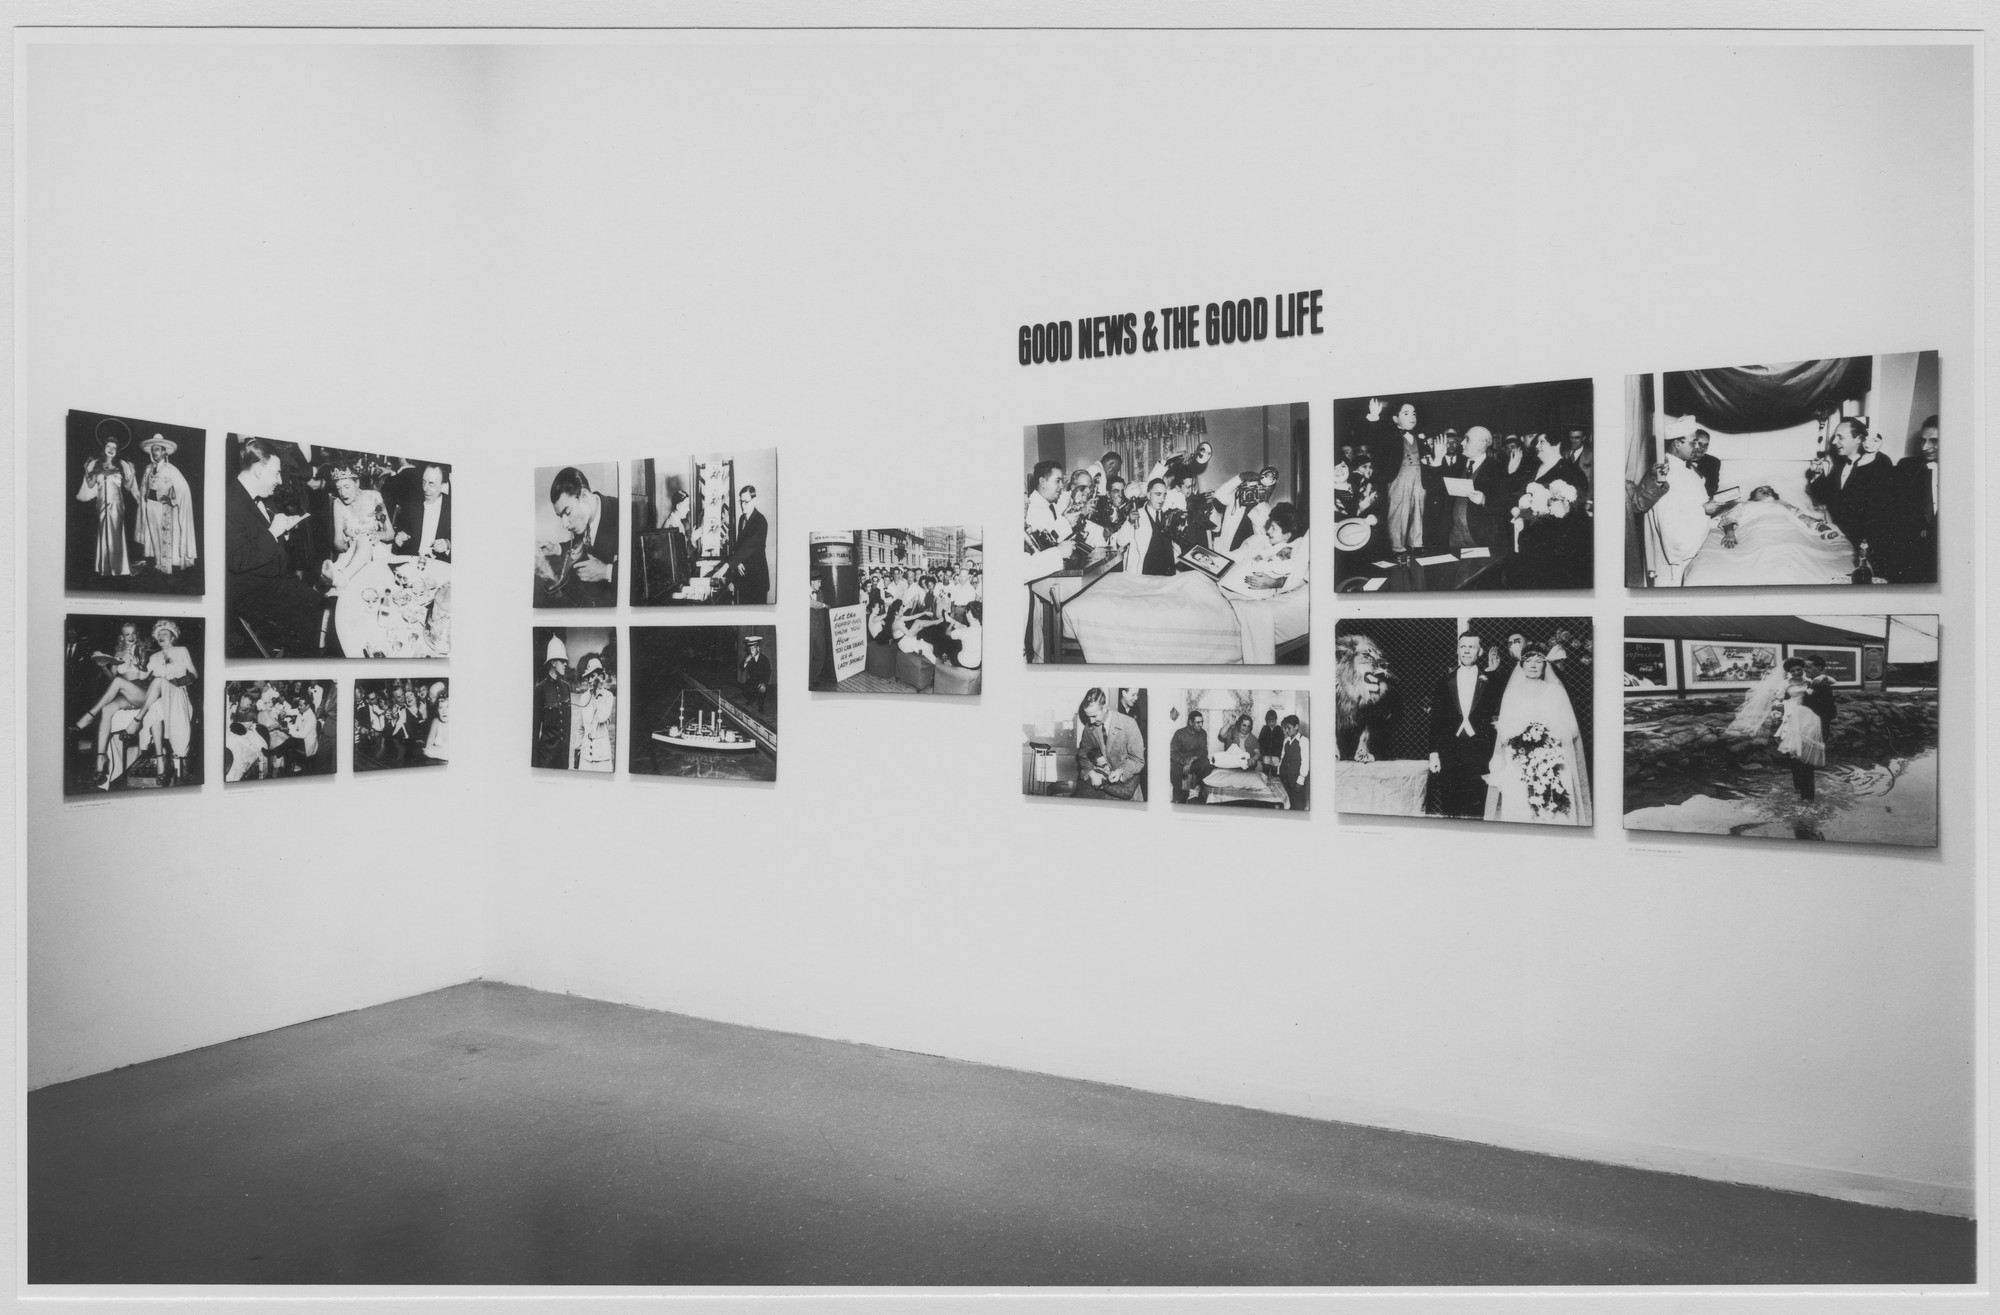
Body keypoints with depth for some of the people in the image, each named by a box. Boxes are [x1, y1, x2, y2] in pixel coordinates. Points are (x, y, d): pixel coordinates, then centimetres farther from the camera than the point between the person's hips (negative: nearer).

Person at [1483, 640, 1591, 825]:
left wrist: (1543, 731, -10)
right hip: (1518, 767, 1)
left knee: (1552, 811, -9)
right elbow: (1504, 732, 8)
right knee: (1517, 809, -7)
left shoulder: (1556, 691, 8)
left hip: (1551, 766, -1)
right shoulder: (1512, 693, 13)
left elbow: (1570, 730, 2)